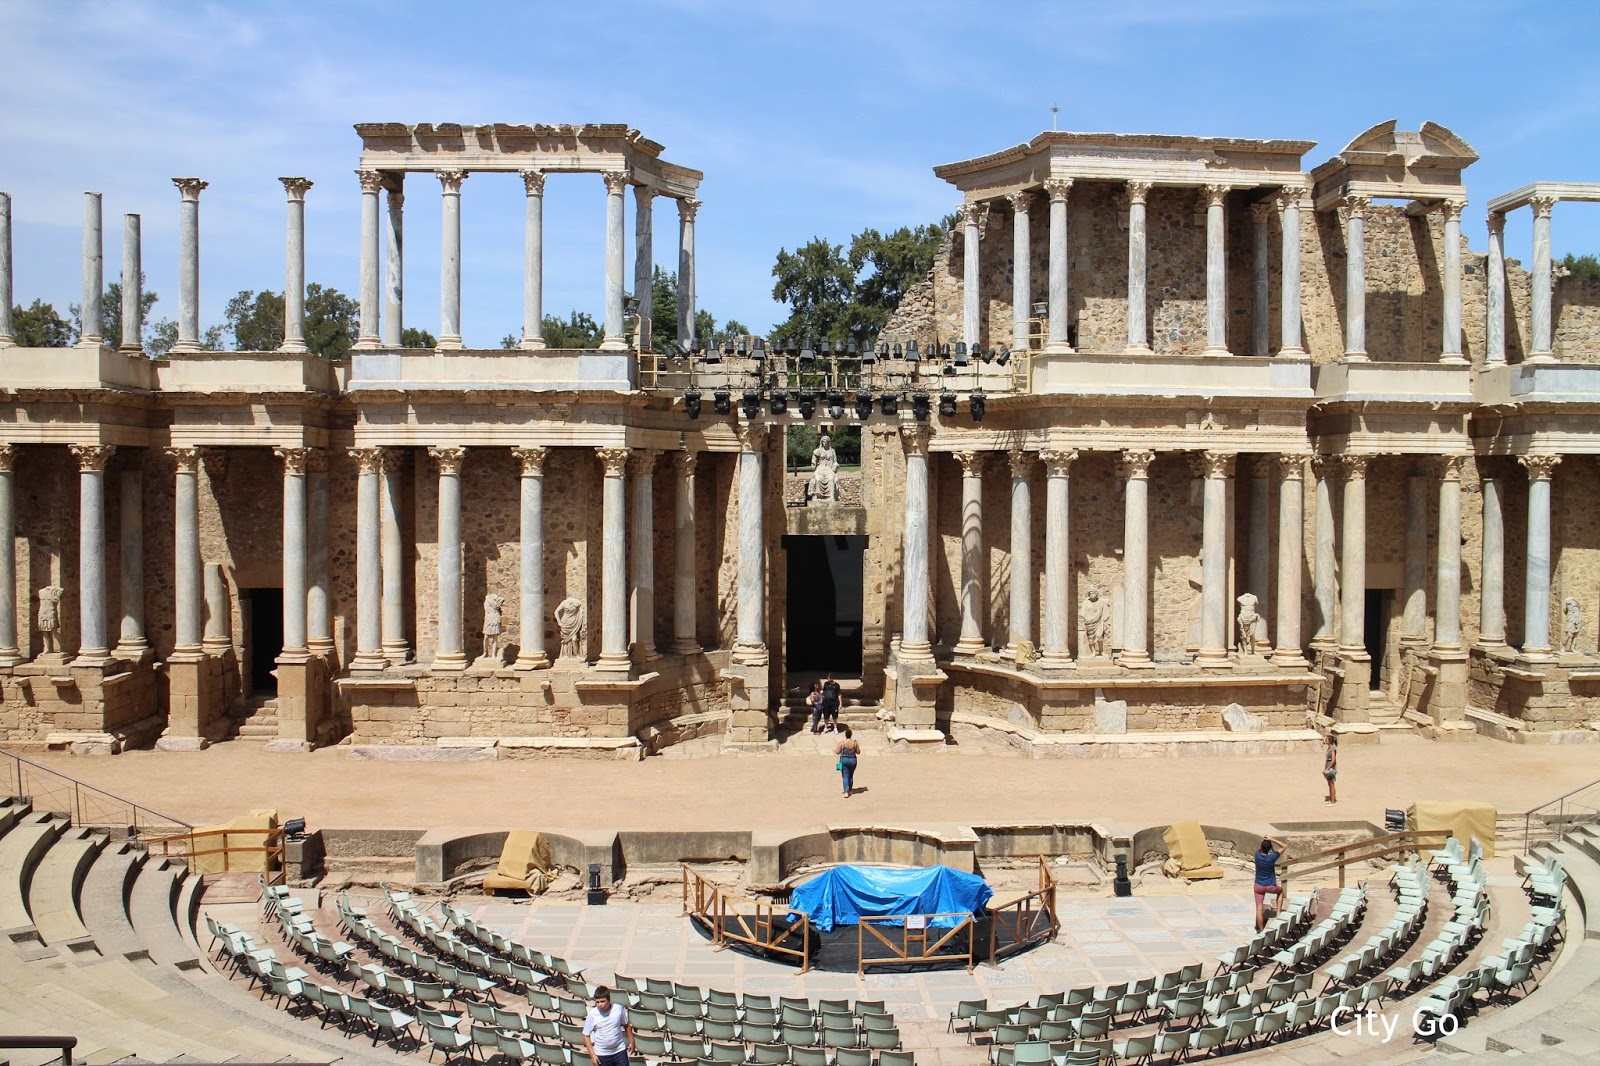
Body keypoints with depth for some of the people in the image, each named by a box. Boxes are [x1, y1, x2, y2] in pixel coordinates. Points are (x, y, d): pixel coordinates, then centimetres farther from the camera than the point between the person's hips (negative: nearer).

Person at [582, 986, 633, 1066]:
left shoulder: (618, 1009, -12)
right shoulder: (592, 1014, -16)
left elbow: (626, 1025, 5)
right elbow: (586, 1035, -7)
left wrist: (631, 1042, 8)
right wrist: (592, 1055, -10)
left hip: (619, 1051, 1)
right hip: (602, 1054, -1)